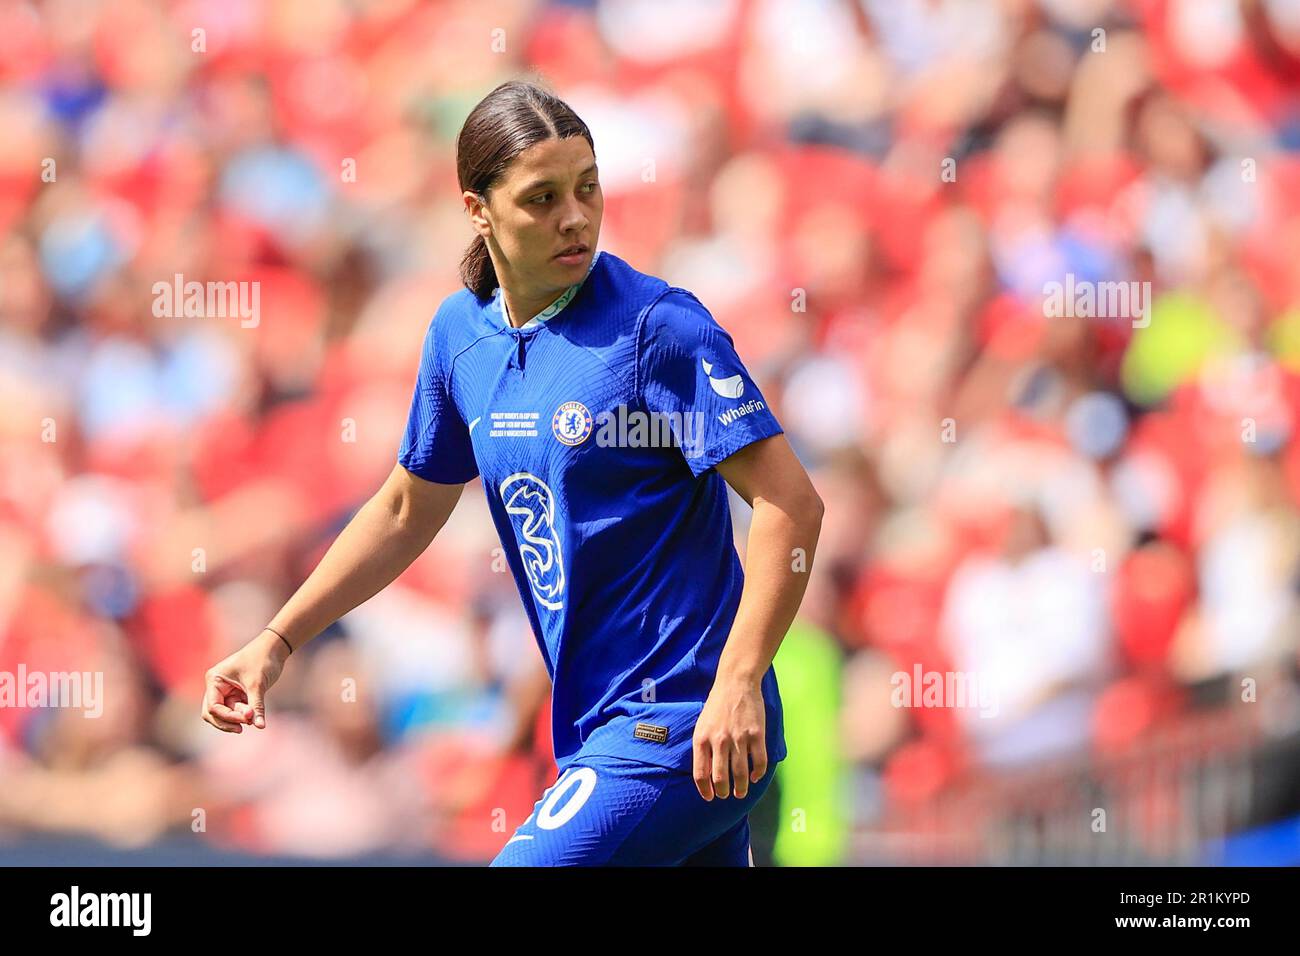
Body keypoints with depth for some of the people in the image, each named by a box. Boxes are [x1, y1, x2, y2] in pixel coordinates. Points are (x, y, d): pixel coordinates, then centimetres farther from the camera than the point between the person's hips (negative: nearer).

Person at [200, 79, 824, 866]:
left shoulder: (657, 327, -13)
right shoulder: (461, 333, 8)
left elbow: (791, 503, -18)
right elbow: (408, 510, 22)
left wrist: (739, 683, -26)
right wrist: (277, 641, 17)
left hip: (686, 732, -7)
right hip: (601, 731, 7)